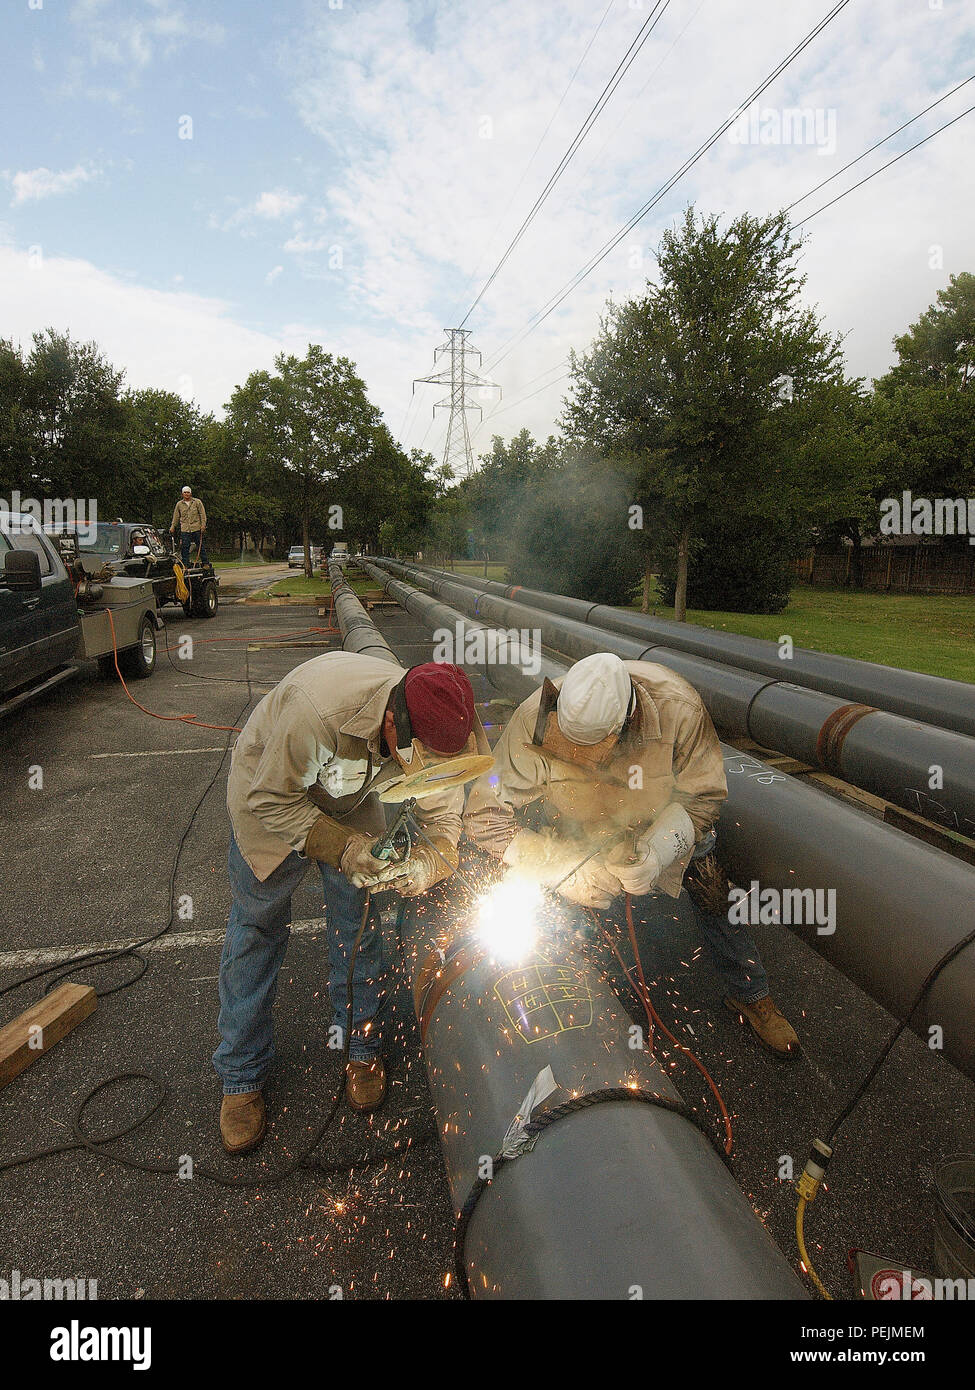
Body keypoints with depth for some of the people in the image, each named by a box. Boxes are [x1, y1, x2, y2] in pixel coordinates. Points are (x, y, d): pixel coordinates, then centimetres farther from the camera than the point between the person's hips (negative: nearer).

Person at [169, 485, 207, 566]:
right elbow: (176, 517, 16)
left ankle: (205, 563, 9)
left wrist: (203, 525, -7)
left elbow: (202, 514, 2)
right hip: (184, 529, 2)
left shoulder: (197, 502, 4)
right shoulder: (179, 504, 11)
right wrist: (173, 527, 11)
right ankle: (185, 565, 3)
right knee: (185, 547, -1)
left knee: (200, 546, 2)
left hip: (197, 528, -2)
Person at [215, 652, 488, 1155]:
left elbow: (442, 817, -14)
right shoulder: (317, 707, -45)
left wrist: (426, 863, -33)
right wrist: (341, 847, -35)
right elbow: (270, 798, -29)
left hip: (349, 798, 3)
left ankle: (362, 1048, 31)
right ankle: (241, 1075, 27)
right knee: (256, 928, 6)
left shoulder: (435, 728, -29)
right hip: (269, 793, -3)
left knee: (360, 925, 6)